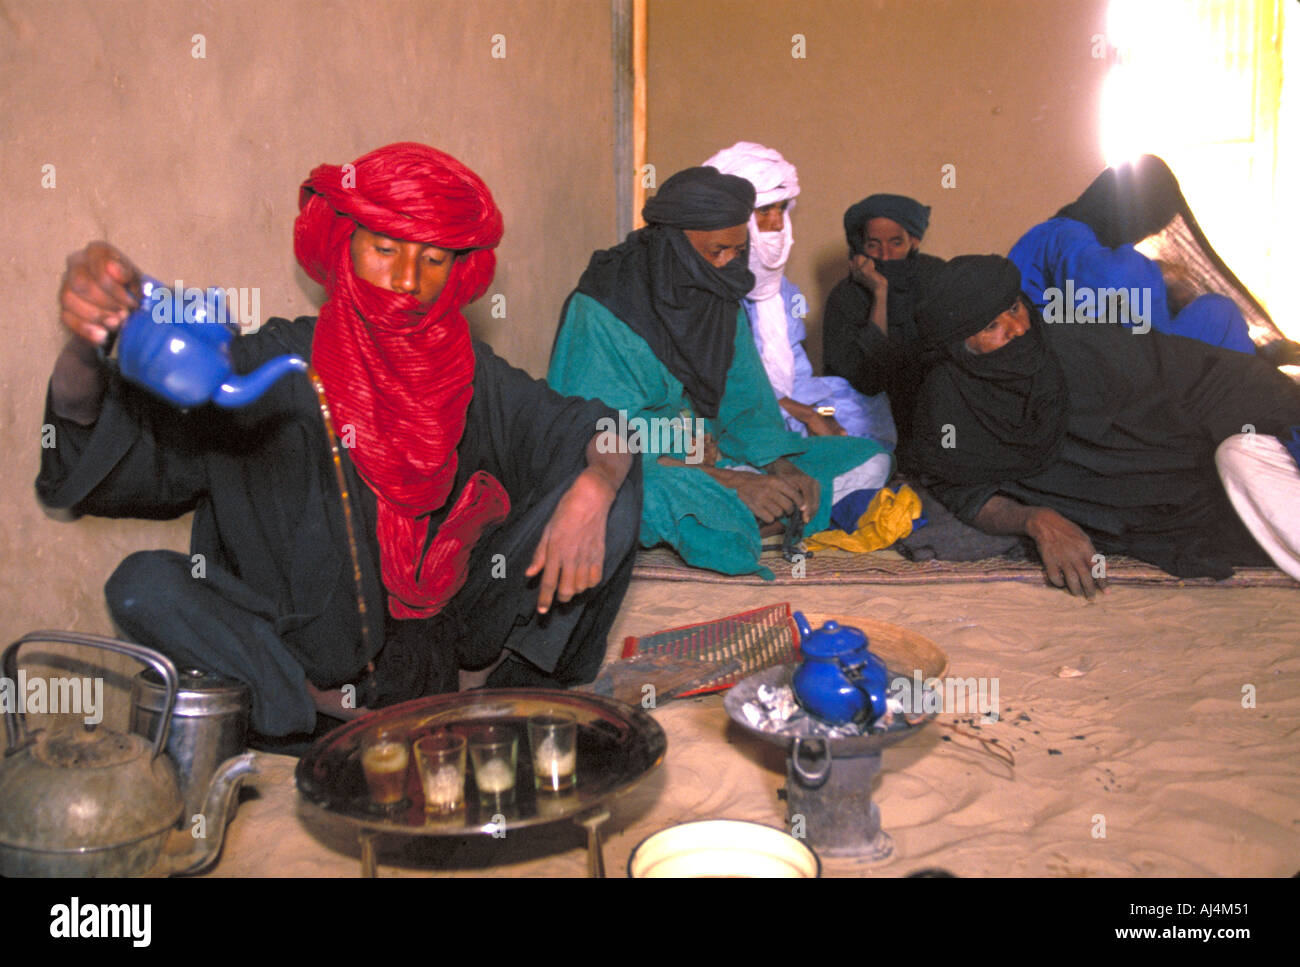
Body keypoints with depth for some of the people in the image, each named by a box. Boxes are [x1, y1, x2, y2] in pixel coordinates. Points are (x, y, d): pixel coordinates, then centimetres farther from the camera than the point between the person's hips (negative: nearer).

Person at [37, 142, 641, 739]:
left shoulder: (471, 375, 0)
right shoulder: (276, 366, -9)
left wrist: (593, 487, -24)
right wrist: (85, 345, -41)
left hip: (446, 620, 2)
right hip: (304, 639, -1)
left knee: (611, 490, -11)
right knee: (144, 584, -26)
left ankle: (513, 696, -10)